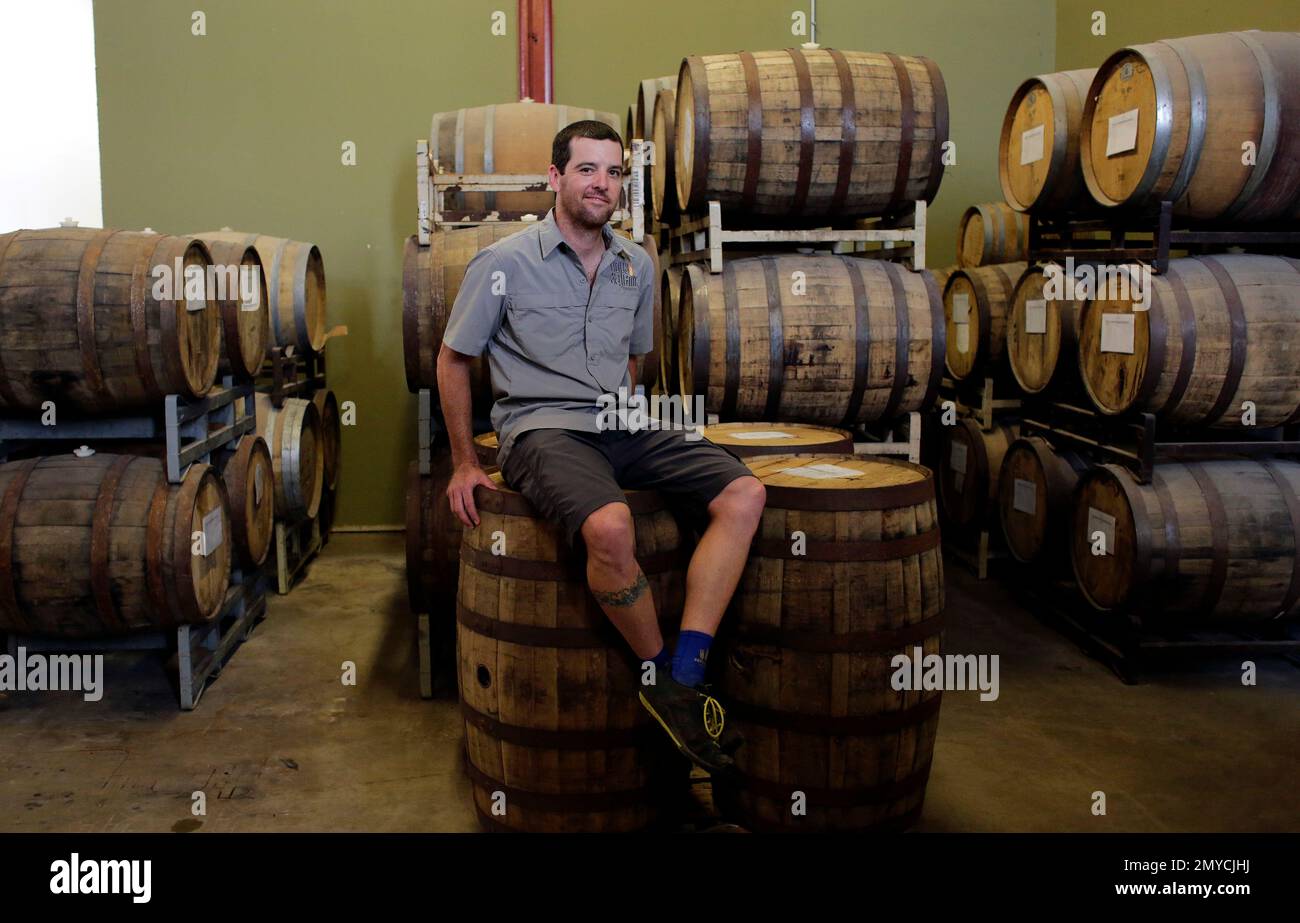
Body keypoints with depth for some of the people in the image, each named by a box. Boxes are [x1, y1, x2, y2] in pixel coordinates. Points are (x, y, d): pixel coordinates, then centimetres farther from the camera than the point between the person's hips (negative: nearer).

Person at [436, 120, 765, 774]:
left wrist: (623, 418, 15)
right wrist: (463, 462, 4)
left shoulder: (637, 267, 13)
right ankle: (659, 675, -11)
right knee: (610, 526, -37)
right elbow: (452, 360, 5)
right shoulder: (504, 263, -2)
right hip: (540, 428, -6)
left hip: (620, 427, 6)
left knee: (743, 494, -17)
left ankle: (686, 675, -22)